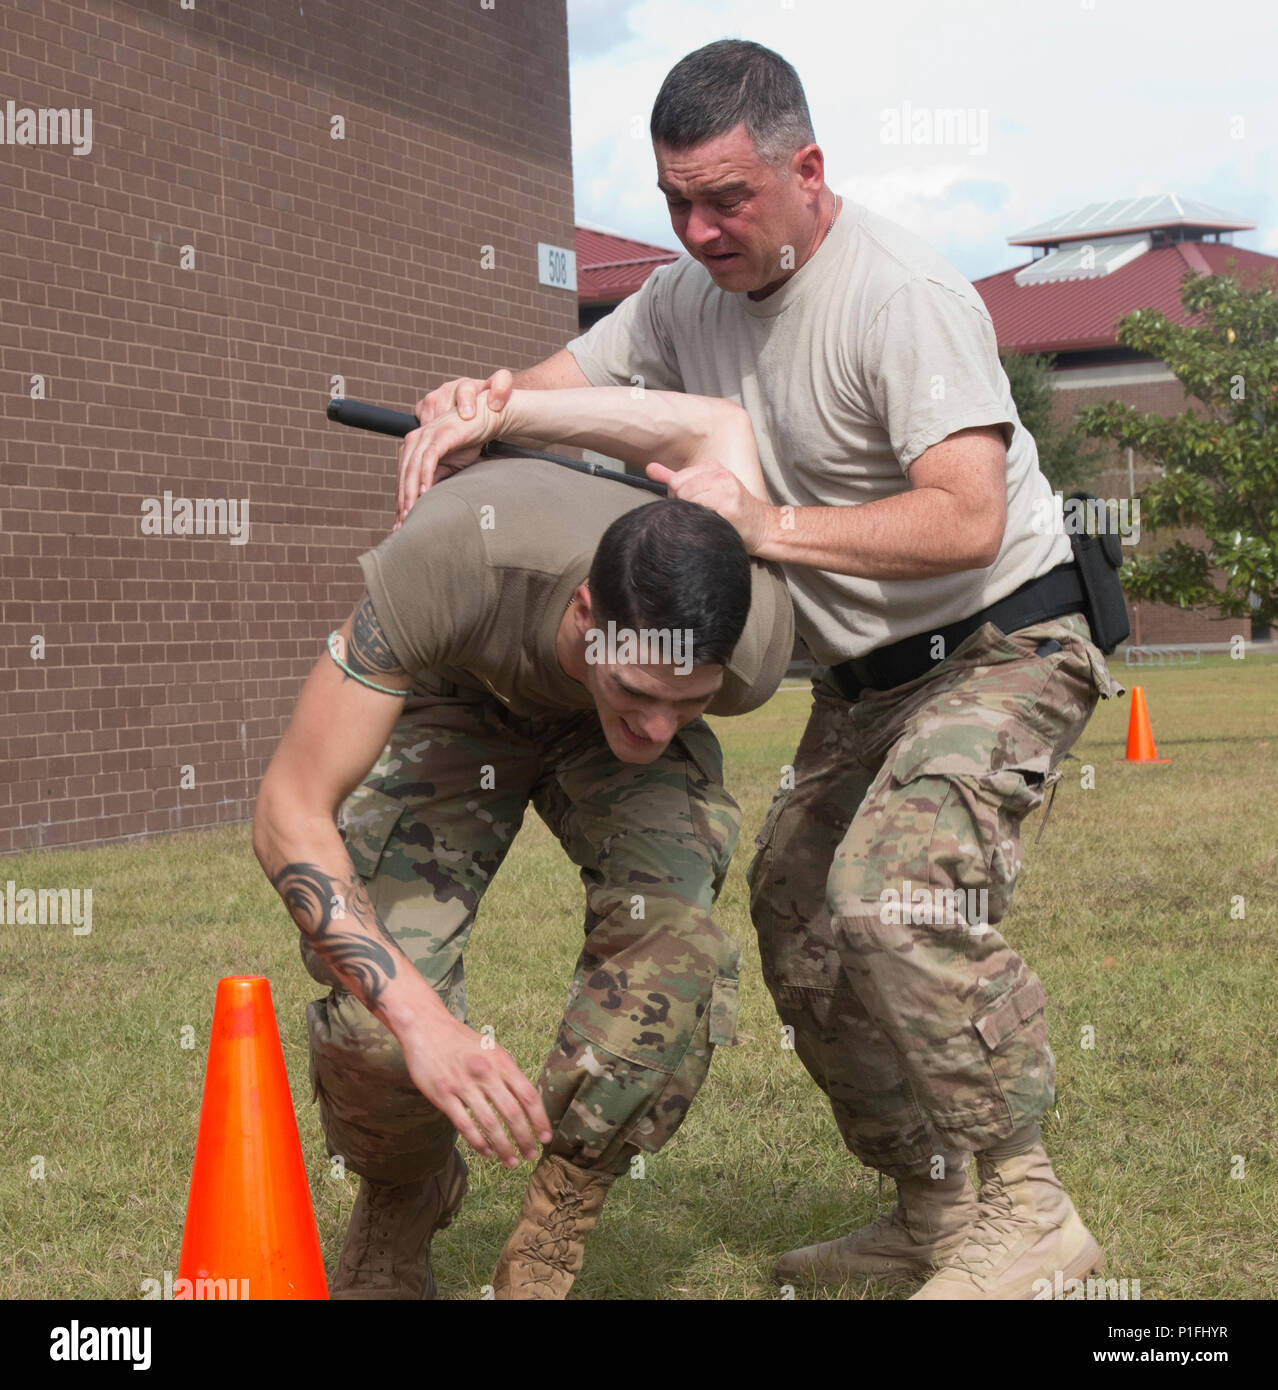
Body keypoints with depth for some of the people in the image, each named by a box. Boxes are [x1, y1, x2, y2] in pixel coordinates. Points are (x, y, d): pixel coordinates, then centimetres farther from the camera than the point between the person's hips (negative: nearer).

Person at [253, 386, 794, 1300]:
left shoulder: (756, 651, -37)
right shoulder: (455, 549, -47)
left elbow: (722, 422, -16)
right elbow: (289, 813, -41)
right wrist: (422, 1020, -52)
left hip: (593, 740, 2)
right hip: (458, 698, -1)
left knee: (672, 948, -32)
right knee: (377, 1023, -23)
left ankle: (542, 1266, -10)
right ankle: (399, 1218, 15)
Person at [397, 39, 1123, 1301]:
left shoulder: (903, 296, -23)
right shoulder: (689, 298, 2)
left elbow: (966, 522, -32)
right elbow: (558, 384, 9)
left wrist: (767, 525, -32)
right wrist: (477, 401, -14)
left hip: (1001, 646, -9)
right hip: (863, 678, 9)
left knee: (895, 890, -27)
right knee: (796, 923, 8)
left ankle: (1023, 1210, -14)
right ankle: (929, 1209, 19)